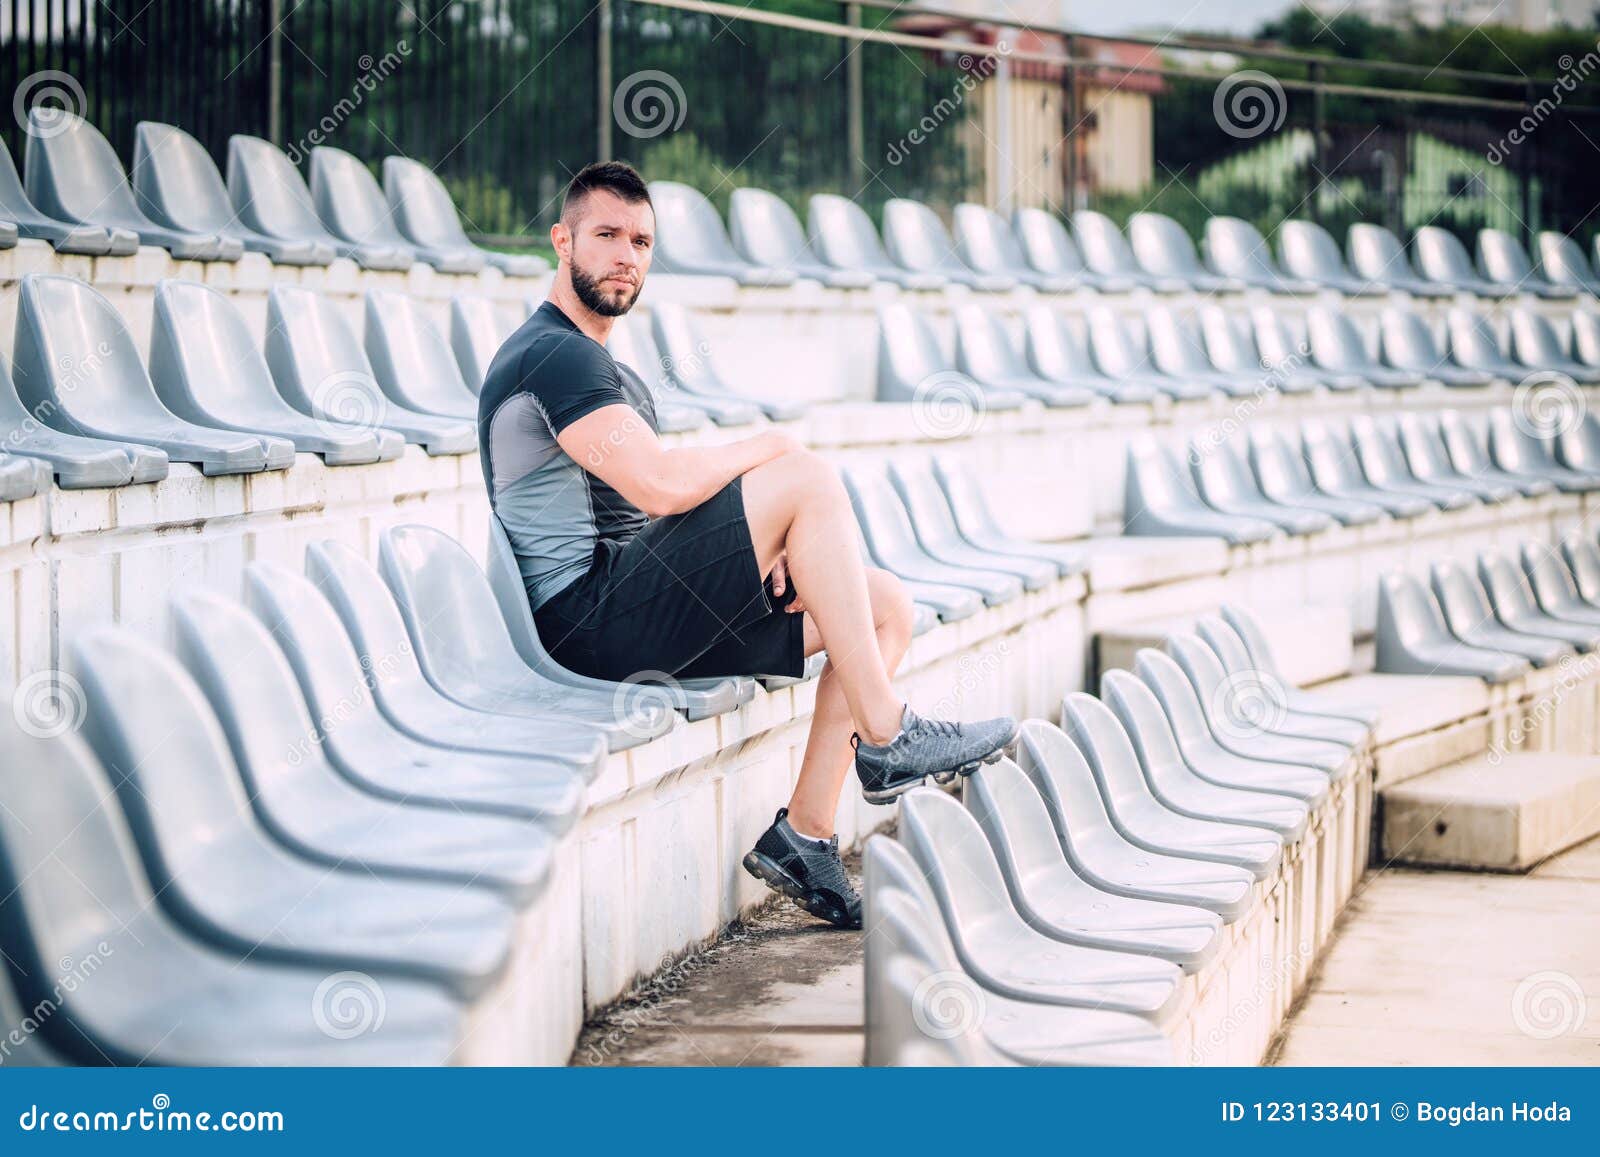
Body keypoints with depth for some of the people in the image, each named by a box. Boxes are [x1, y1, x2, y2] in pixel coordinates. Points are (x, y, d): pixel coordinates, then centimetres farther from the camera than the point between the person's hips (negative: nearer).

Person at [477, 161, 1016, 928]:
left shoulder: (610, 374, 24)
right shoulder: (554, 356, -11)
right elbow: (661, 485, -23)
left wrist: (760, 546, 0)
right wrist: (766, 449, -4)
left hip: (639, 614, 10)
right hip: (590, 618, -10)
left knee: (886, 604, 2)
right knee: (808, 477, -20)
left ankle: (804, 832, -2)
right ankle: (884, 738, -16)